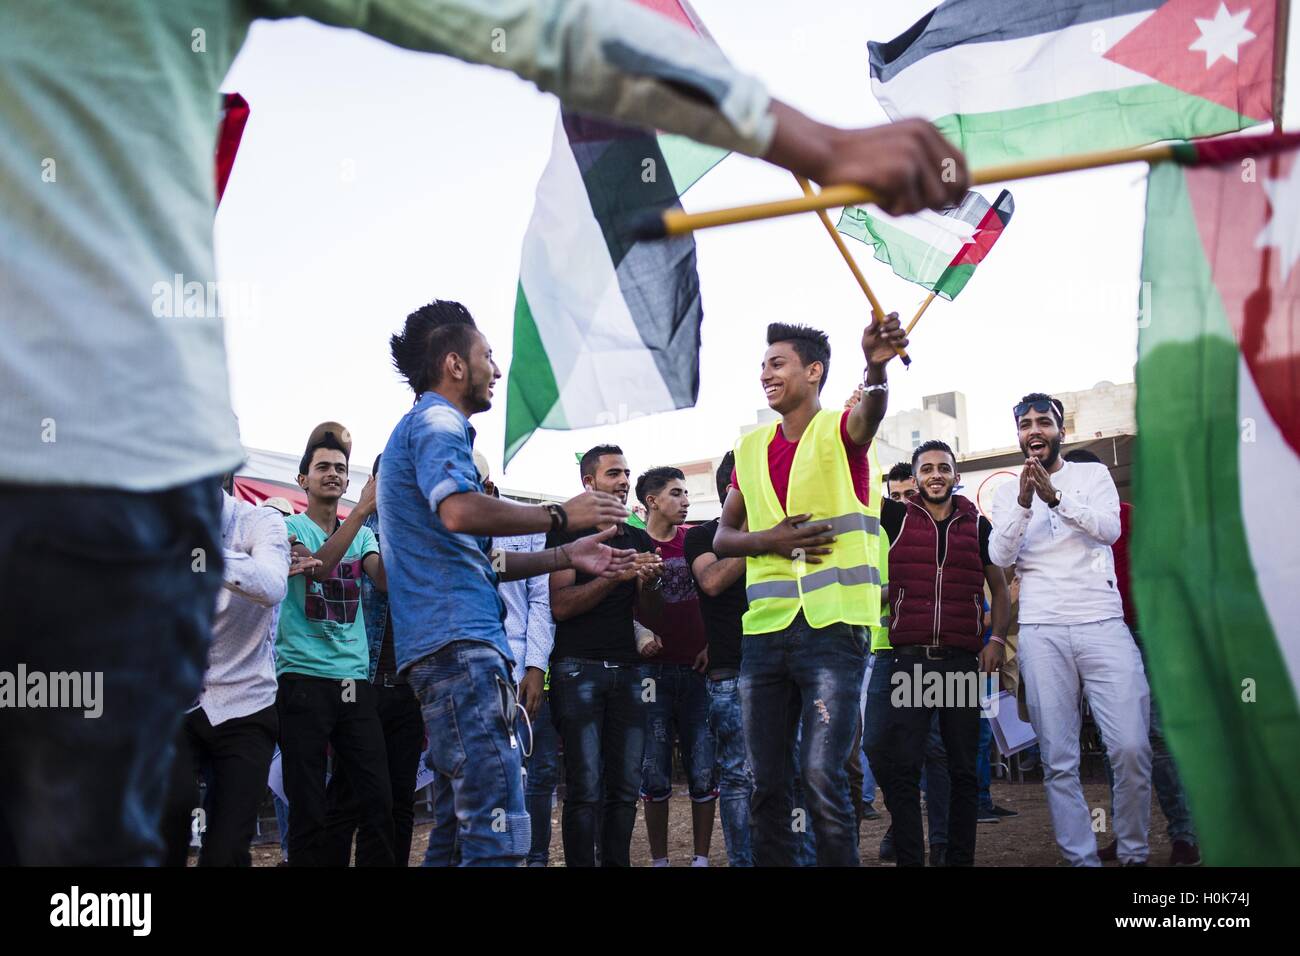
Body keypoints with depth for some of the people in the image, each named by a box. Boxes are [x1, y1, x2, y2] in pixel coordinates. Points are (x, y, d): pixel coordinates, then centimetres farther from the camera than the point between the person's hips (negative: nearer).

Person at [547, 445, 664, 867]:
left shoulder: (639, 540, 17)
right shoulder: (568, 533, 1)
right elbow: (560, 605, -9)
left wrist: (649, 583, -2)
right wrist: (616, 575, -18)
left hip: (627, 670, 5)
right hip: (579, 668, -5)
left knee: (625, 787, 2)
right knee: (586, 789, -10)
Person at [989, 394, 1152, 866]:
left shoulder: (1093, 474, 12)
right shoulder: (1008, 492, 14)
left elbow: (1110, 528, -4)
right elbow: (1000, 555, 2)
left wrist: (1055, 497, -17)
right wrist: (1024, 504, -13)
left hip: (1103, 624, -1)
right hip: (1041, 633, 1)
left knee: (1131, 748, -10)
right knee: (1059, 760, -2)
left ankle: (1134, 852, 5)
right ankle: (1081, 858, 4)